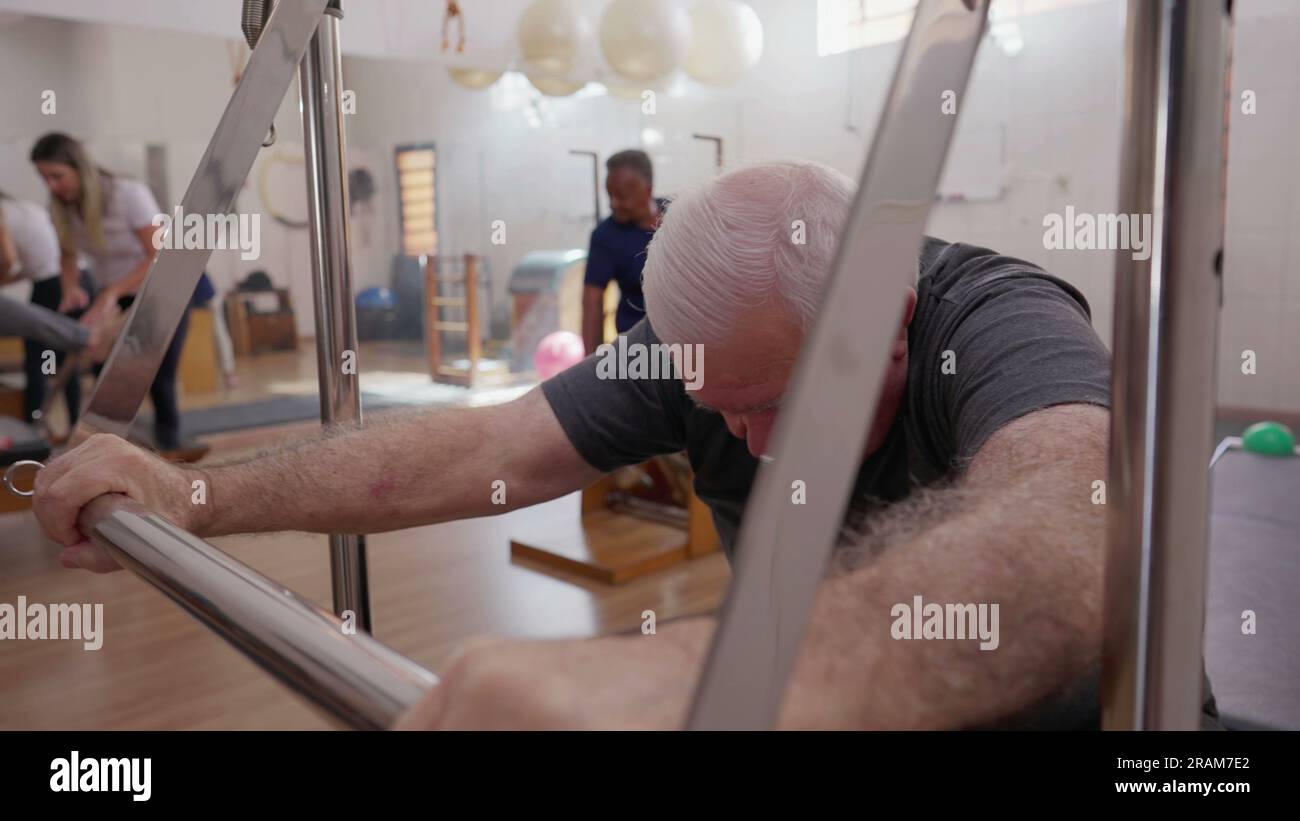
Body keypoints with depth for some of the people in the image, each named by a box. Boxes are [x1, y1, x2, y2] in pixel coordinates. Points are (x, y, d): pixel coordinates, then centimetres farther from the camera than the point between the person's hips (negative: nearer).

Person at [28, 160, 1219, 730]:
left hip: (1037, 702, -3)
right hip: (815, 683, 4)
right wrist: (202, 498, -25)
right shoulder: (708, 346, -12)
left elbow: (1064, 520, -48)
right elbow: (496, 449, -19)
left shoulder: (1001, 321, -27)